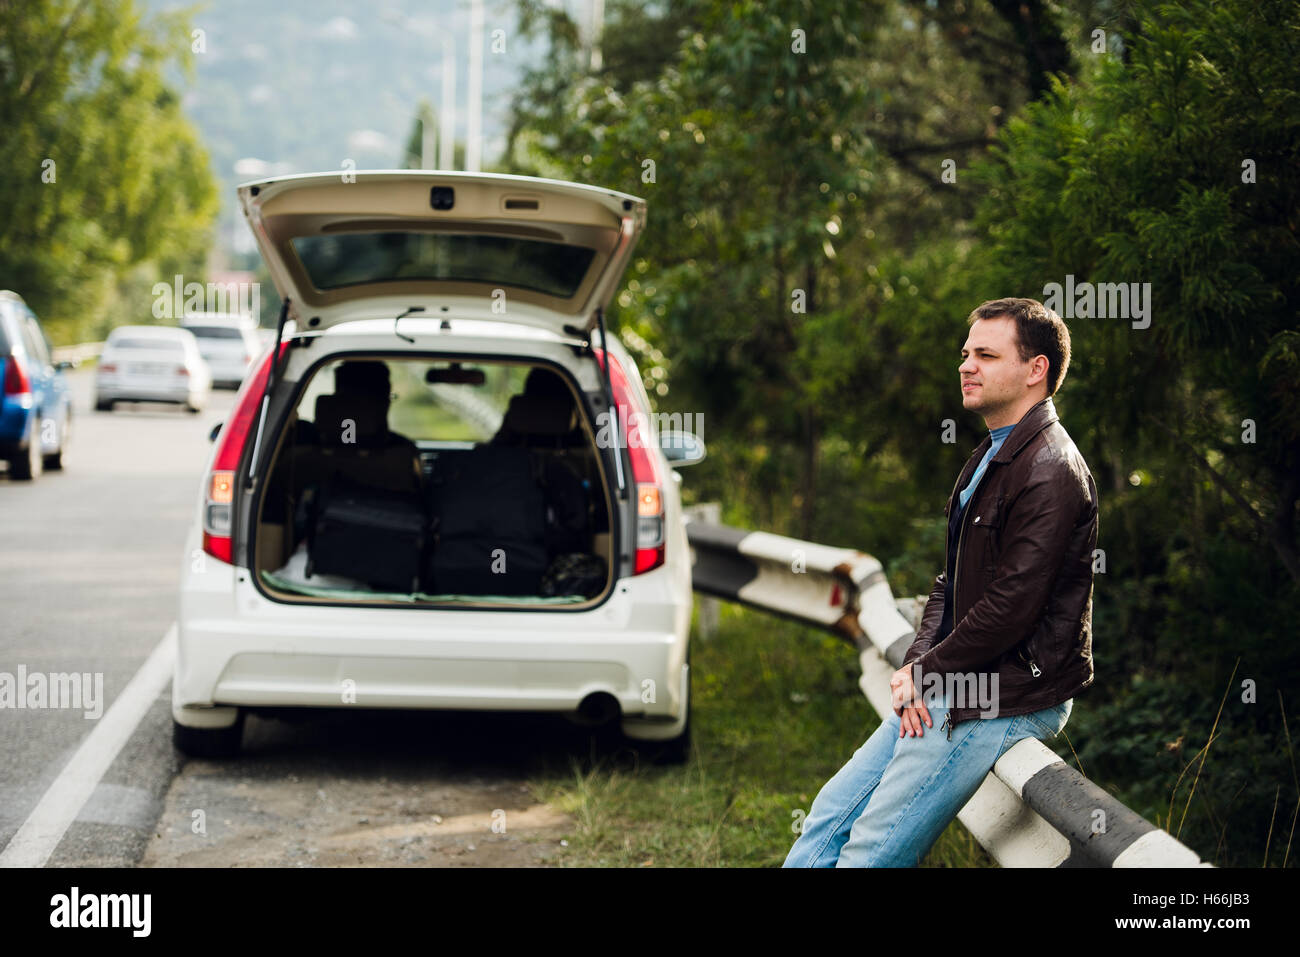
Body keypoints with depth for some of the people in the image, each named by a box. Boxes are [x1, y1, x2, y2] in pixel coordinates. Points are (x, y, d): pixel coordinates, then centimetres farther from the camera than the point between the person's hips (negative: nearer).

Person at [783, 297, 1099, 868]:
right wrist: (918, 665, 0)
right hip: (947, 690, 10)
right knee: (831, 814, 8)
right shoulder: (991, 457, 15)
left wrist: (925, 671, -11)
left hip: (1005, 704, -10)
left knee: (871, 851, -9)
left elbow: (1009, 608, -23)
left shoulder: (1050, 472, -18)